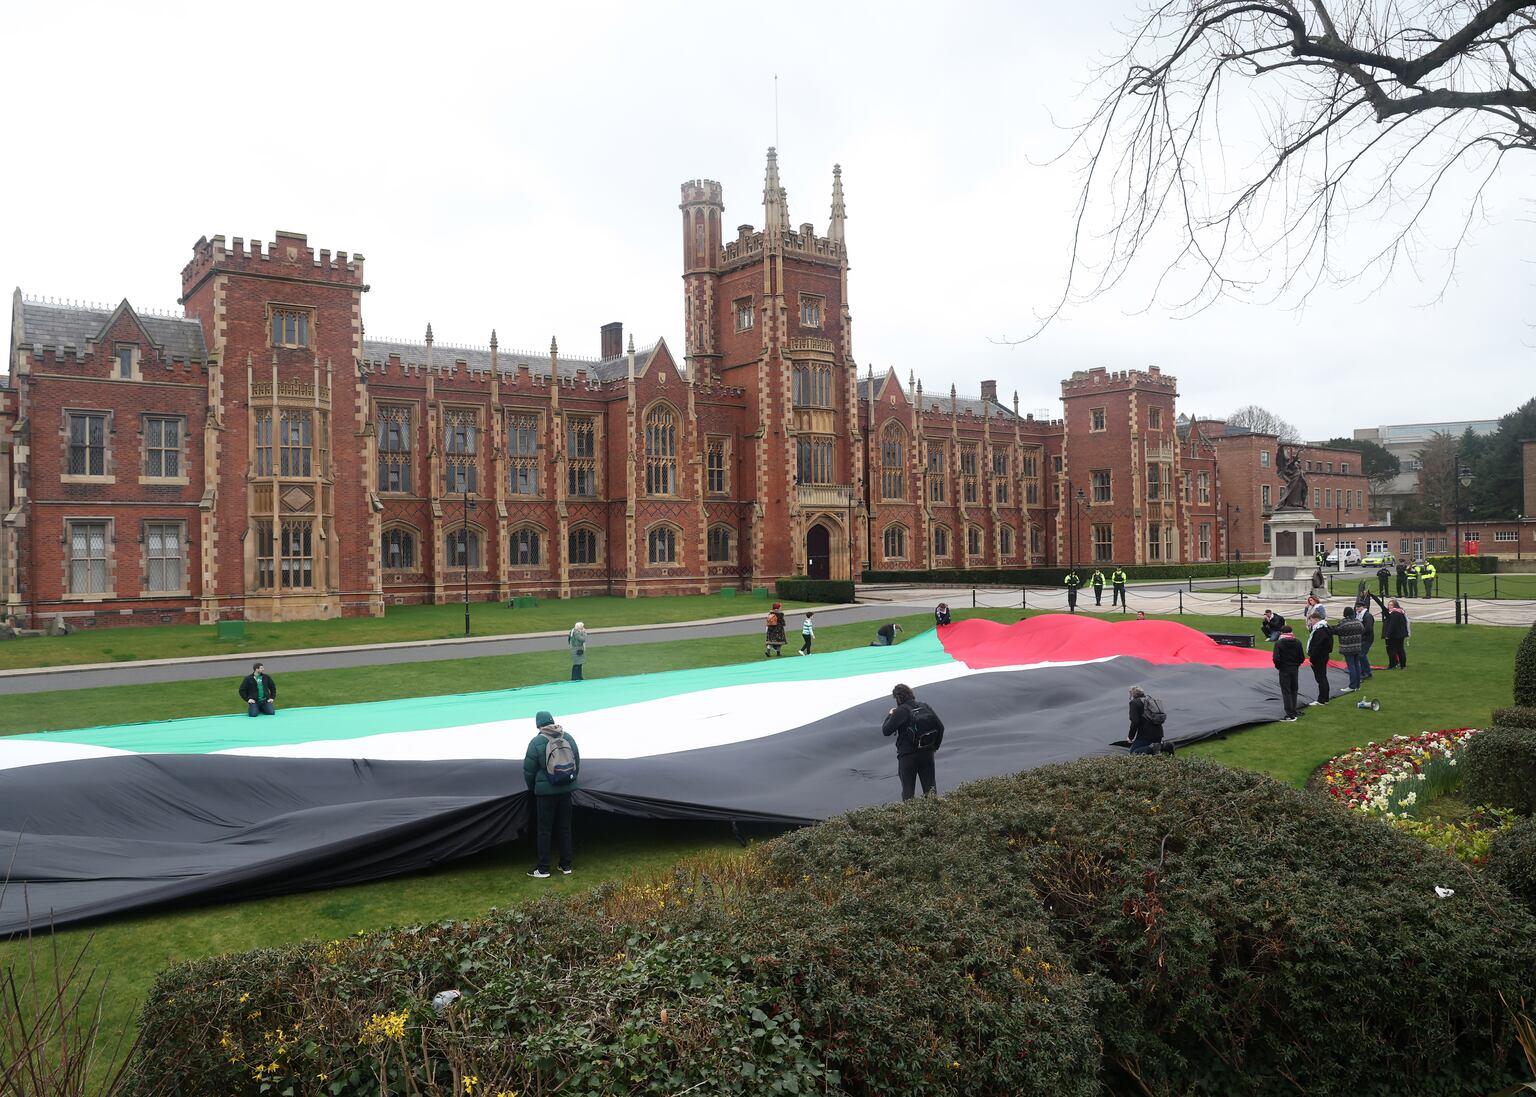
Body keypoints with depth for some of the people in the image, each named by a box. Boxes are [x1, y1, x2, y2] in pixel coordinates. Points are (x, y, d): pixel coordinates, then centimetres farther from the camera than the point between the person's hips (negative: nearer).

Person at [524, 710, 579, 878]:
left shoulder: (536, 742, -12)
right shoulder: (568, 738, 2)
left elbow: (529, 770, -7)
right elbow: (577, 763, 9)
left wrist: (532, 789, 11)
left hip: (546, 791, -4)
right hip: (567, 789, 4)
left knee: (544, 829, 4)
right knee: (565, 827, 14)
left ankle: (543, 869, 7)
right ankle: (566, 865, 19)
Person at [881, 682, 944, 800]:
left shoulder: (901, 711, -14)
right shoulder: (926, 706, 2)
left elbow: (886, 731, -12)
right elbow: (940, 727, 4)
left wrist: (889, 715, 4)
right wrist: (935, 746, 14)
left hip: (908, 756, -4)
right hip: (927, 753, 5)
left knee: (908, 790, 6)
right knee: (930, 786, 13)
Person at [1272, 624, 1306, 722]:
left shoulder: (1278, 643, -13)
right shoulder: (1298, 642, 0)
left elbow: (1276, 658, -19)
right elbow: (1302, 658, 0)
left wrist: (1278, 667, -2)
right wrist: (1296, 665, 15)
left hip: (1284, 670, -4)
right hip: (1295, 670, 4)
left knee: (1286, 691, 0)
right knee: (1294, 690, 19)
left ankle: (1290, 714, -4)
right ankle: (1293, 710, 27)